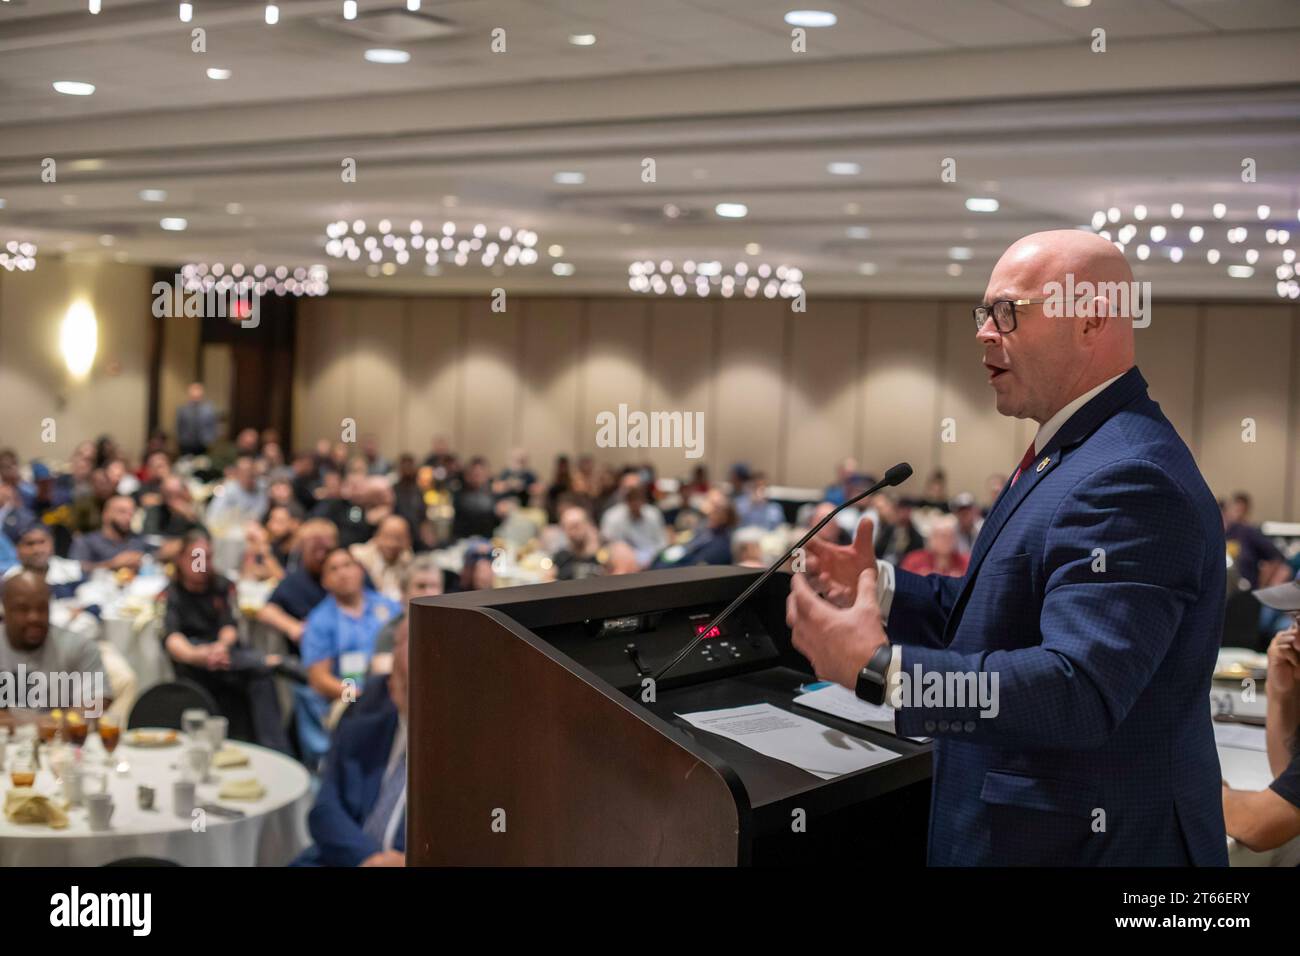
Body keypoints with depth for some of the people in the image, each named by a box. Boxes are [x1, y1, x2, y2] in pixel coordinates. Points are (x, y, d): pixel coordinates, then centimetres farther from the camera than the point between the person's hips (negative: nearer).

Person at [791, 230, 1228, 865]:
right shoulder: (1072, 453, 10)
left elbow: (1079, 688, -32)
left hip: (1096, 841, -9)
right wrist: (881, 590, 2)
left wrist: (877, 668, -34)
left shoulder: (1131, 480, -24)